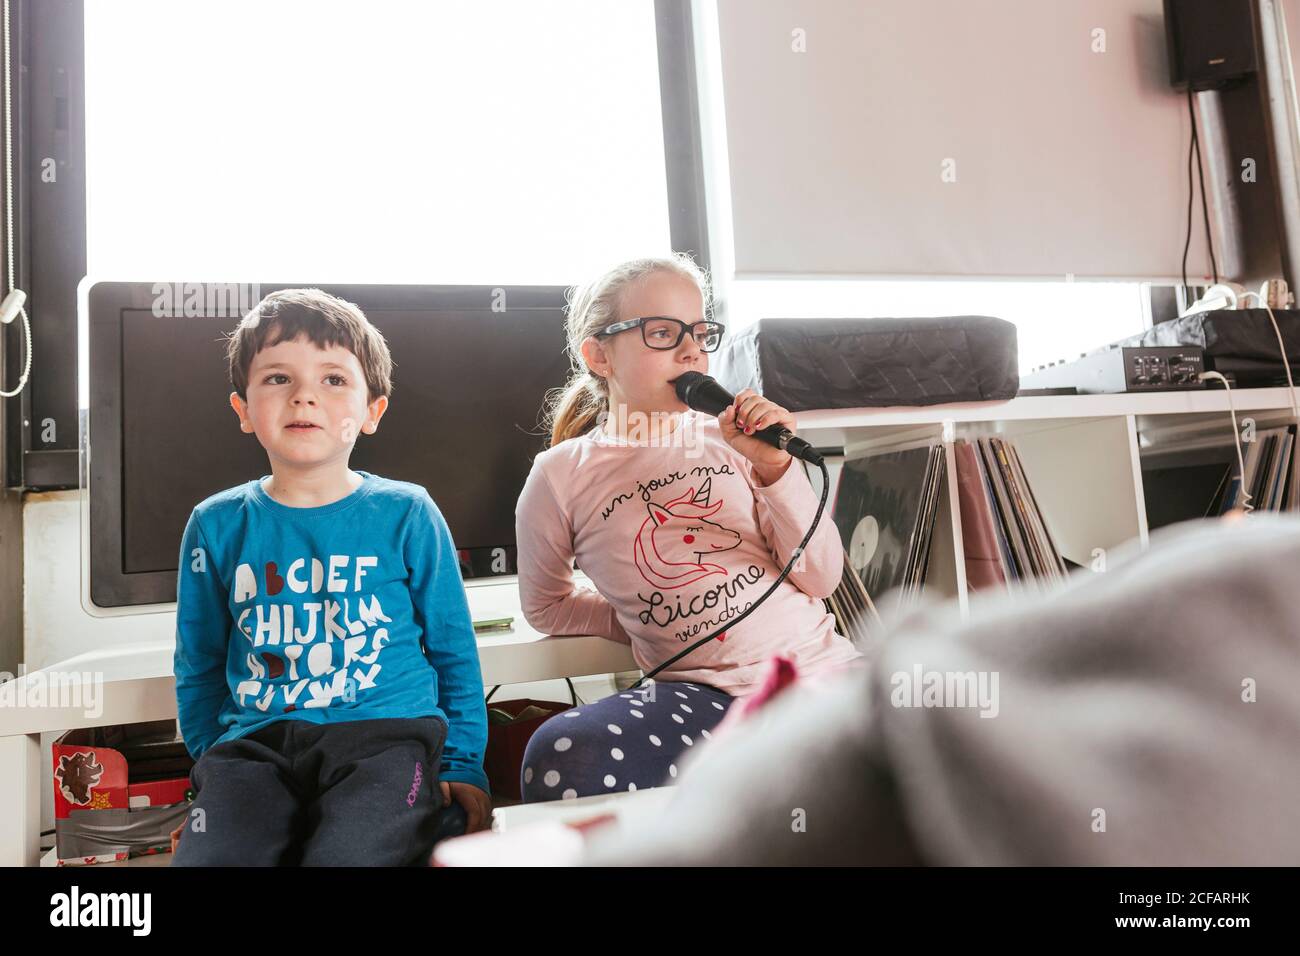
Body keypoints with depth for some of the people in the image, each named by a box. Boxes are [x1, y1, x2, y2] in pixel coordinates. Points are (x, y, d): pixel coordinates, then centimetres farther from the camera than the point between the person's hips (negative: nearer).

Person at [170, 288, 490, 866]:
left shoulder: (407, 515, 4)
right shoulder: (217, 526, 9)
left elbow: (453, 652, 10)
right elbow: (199, 669, 20)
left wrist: (463, 766, 6)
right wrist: (211, 767, 17)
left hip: (386, 734, -1)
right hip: (254, 746, 2)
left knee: (346, 857, -29)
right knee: (206, 857, -25)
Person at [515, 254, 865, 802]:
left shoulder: (730, 439, 4)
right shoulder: (562, 477, -1)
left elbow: (822, 578, 1)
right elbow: (545, 605, 15)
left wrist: (775, 467, -12)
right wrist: (645, 626, 4)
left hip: (823, 665, 2)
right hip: (703, 694, -2)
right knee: (558, 761, -30)